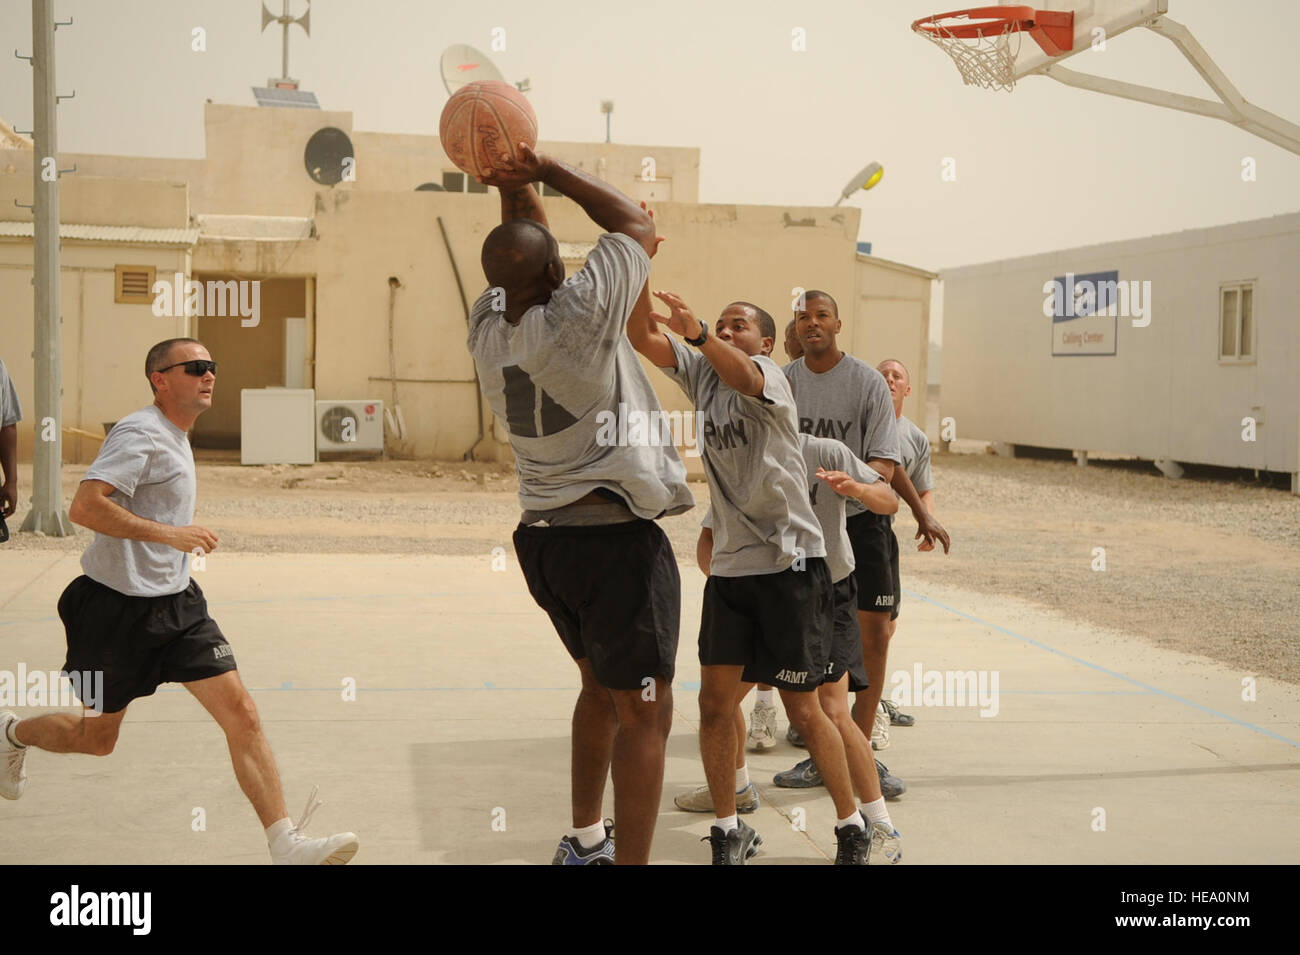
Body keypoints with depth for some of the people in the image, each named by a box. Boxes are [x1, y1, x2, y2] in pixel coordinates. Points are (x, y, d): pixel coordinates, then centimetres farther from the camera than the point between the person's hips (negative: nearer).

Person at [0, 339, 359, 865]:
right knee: (96, 738, 11)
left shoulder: (175, 437, 12)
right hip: (117, 609, -7)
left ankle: (285, 843, -10)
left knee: (240, 712, -8)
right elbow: (84, 507, -29)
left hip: (177, 604, 7)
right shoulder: (140, 434, -16)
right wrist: (168, 533, -31)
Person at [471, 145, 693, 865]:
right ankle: (630, 861, -2)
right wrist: (546, 171, -1)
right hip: (614, 537, -8)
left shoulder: (487, 331, 1)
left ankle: (584, 844, 35)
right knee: (644, 713, -2)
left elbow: (523, 243, 19)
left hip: (542, 536, 9)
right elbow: (639, 225, -4)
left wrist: (514, 185, 8)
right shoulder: (577, 316, -18)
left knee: (601, 686, 25)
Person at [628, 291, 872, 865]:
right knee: (715, 703, 1)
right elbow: (642, 337, -1)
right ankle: (728, 832, 15)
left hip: (790, 563, -5)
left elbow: (744, 376, -32)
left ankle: (853, 828, 18)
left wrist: (696, 332, -48)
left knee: (802, 710, 2)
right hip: (729, 565, 5)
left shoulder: (769, 374, -8)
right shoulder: (700, 372, 9)